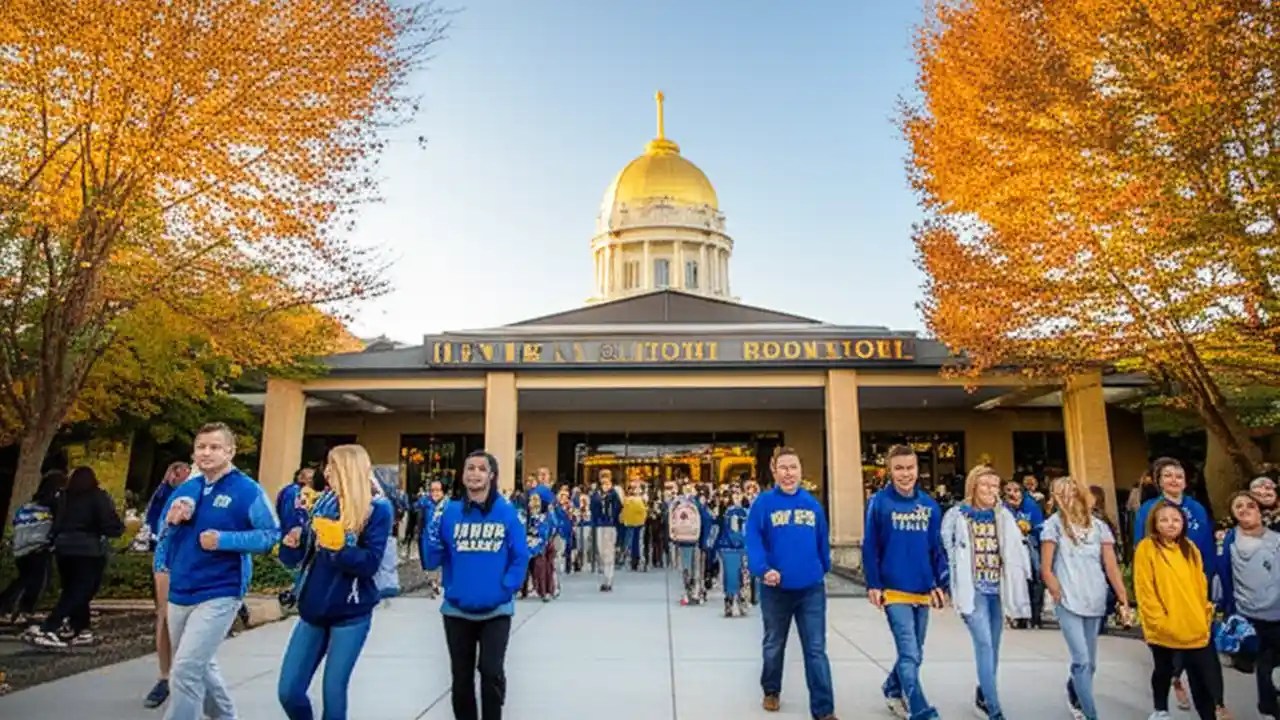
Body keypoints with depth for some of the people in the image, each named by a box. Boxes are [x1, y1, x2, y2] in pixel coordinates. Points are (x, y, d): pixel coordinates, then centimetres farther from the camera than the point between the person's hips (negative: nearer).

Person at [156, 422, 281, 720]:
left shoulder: (247, 490, -12)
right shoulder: (185, 489, 6)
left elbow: (271, 535, -14)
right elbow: (163, 538, 13)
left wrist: (224, 540, -23)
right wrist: (171, 523, -9)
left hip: (219, 594, -7)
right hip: (180, 592, 7)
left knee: (185, 670, -13)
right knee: (200, 665, 21)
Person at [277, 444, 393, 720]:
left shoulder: (378, 508, -11)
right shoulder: (325, 501, 5)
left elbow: (370, 563, -18)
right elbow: (313, 548, 15)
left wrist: (339, 547, -33)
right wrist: (300, 537, -5)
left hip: (350, 613, -5)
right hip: (313, 608, 6)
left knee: (333, 690, 2)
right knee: (288, 691, 8)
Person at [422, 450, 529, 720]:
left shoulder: (507, 513, -8)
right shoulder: (449, 512, -4)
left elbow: (520, 557, -2)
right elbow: (431, 561, -4)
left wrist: (506, 588, -12)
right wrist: (433, 528, -18)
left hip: (496, 610, -2)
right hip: (457, 610, 2)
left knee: (492, 672, -7)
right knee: (461, 677, 15)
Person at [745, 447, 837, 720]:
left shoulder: (812, 504, 1)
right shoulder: (763, 503, -10)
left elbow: (822, 541, 11)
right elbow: (753, 541, -15)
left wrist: (823, 570, 17)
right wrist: (763, 569, -29)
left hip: (811, 588, 1)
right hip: (776, 588, -1)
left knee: (816, 650, 3)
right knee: (773, 646, 18)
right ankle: (771, 691, 40)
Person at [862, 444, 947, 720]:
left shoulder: (929, 504, 3)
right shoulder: (879, 502, -9)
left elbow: (936, 548, 9)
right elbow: (870, 546, -7)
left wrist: (939, 583, 5)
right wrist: (873, 585, -9)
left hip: (923, 591, 5)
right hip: (894, 590, -5)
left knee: (915, 654, 17)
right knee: (909, 655, -8)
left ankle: (893, 690, 40)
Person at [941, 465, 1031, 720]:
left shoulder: (1004, 516, 7)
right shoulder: (957, 515, -5)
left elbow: (1017, 551, 10)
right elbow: (945, 549, -2)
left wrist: (1017, 580, 3)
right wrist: (954, 585, -2)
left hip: (997, 589, 5)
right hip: (973, 589, -4)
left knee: (993, 647, 12)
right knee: (984, 644, -12)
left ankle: (983, 697, 31)